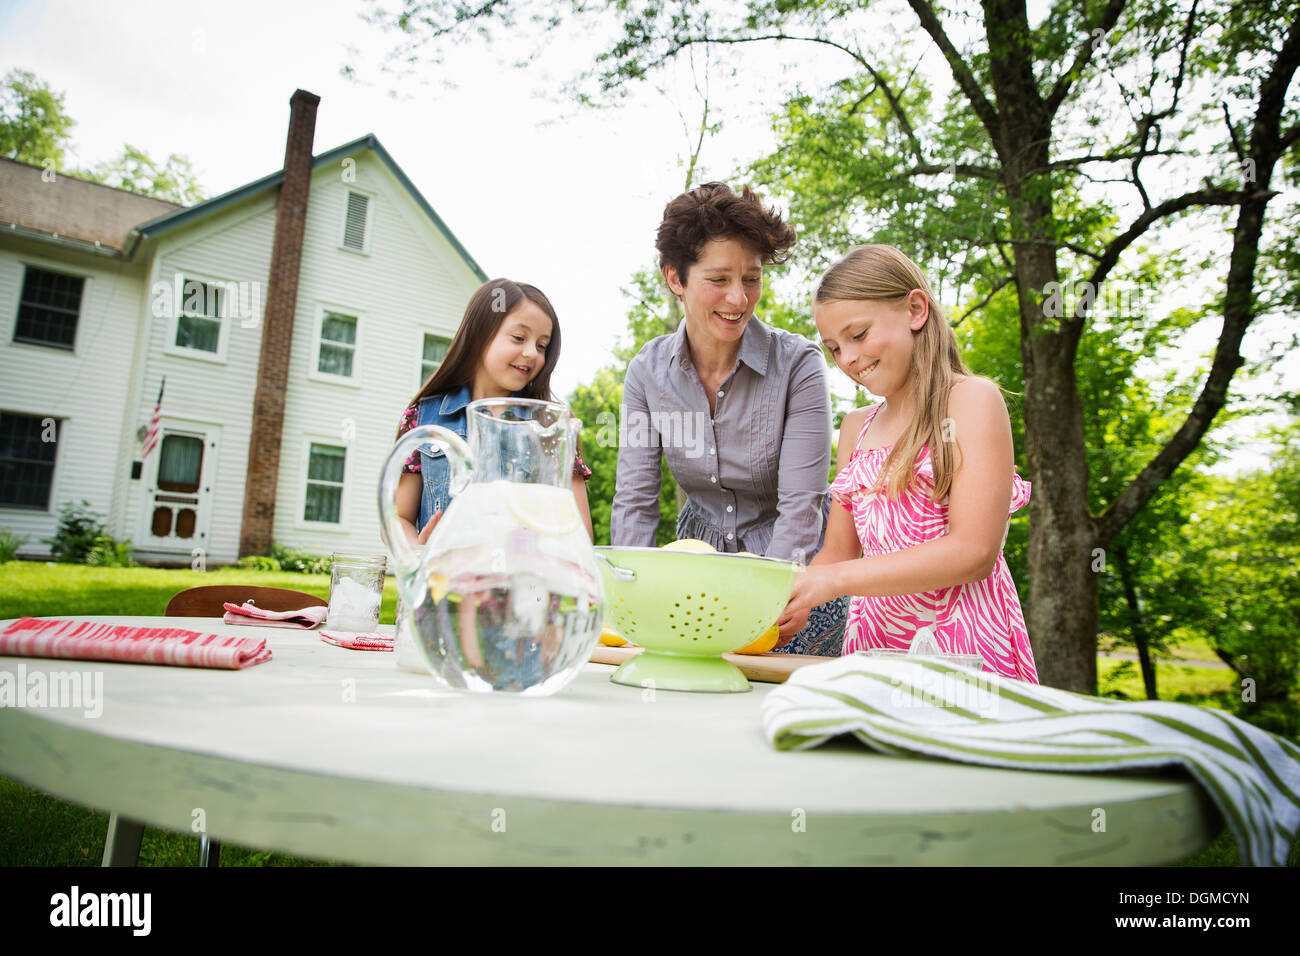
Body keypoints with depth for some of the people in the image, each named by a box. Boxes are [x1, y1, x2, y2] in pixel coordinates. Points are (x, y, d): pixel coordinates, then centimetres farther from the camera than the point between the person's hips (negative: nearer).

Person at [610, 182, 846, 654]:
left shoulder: (798, 363, -18)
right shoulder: (648, 371, -8)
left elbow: (802, 505, -20)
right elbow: (635, 500, -8)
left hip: (795, 568, -2)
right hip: (699, 562, 3)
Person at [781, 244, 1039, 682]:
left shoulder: (972, 399, -2)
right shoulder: (856, 427, 17)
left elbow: (974, 551, -12)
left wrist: (833, 580, -16)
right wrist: (787, 600, -2)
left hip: (962, 642, -5)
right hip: (872, 641, 5)